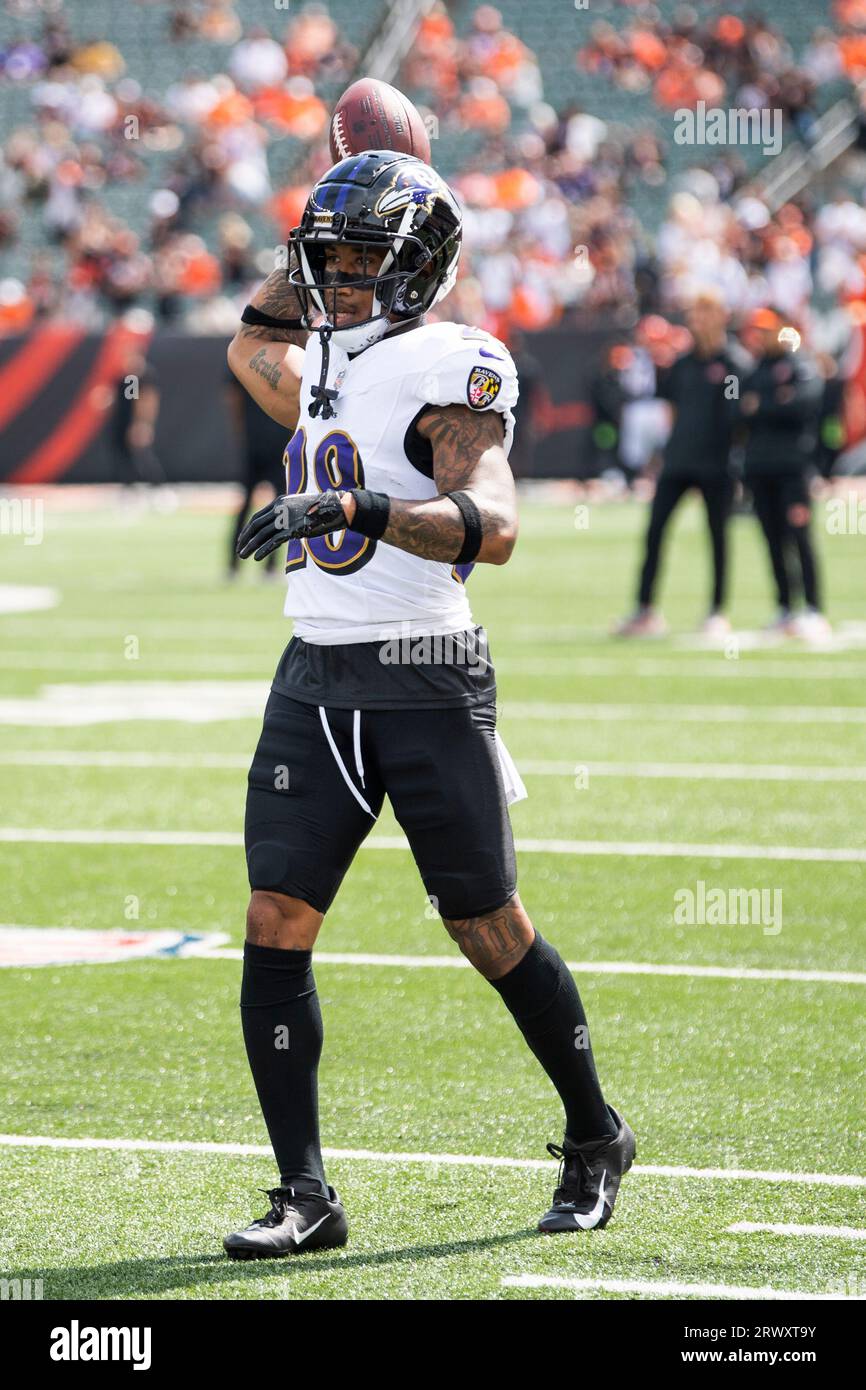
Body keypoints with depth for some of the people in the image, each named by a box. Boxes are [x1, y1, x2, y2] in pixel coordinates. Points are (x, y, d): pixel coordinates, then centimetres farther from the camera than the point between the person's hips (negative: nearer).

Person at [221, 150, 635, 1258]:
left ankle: (595, 1140, 25)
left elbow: (491, 525, -25)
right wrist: (307, 256, 24)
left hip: (424, 681, -7)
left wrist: (353, 510, -37)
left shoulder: (450, 371, -11)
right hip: (315, 681, 7)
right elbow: (252, 346, 37)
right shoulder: (324, 367, 13)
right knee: (275, 927, -4)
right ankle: (305, 1194, 0)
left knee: (489, 931, 4)